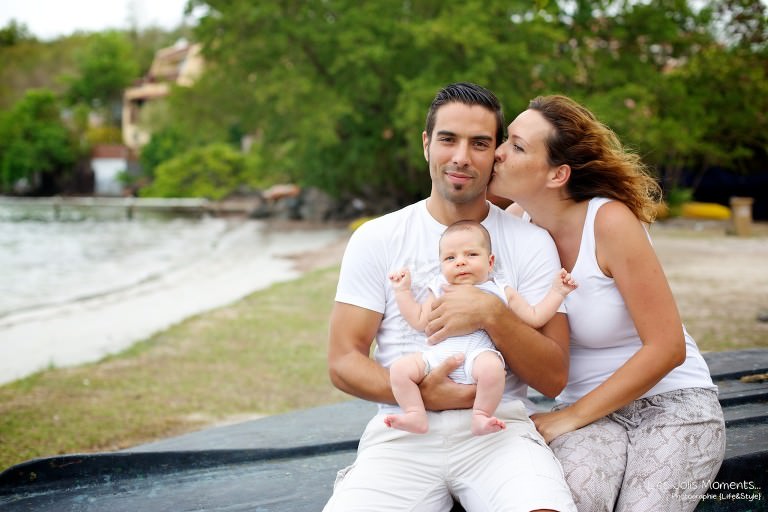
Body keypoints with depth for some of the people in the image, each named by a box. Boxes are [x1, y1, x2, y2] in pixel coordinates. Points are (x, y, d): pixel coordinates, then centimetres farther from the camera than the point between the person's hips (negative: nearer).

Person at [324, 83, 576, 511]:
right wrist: (418, 393, -15)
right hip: (403, 432, 1)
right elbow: (343, 361, 3)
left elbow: (553, 378, 3)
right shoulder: (376, 239, 8)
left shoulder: (531, 243, 7)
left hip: (499, 429, 0)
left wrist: (493, 315, -14)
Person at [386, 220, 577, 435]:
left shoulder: (502, 293, 20)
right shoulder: (440, 292, 26)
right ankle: (416, 417, -10)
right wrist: (402, 291, 19)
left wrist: (556, 292, 14)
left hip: (478, 355, -3)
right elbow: (419, 321, 20)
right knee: (399, 368, -19)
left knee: (491, 366, -38)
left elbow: (535, 318, 20)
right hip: (437, 356, 3)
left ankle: (480, 417, -21)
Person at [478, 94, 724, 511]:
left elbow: (666, 348, -17)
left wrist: (571, 417, -15)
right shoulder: (516, 222, -3)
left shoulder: (610, 222, -18)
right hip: (590, 411, 3)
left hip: (672, 403, -2)